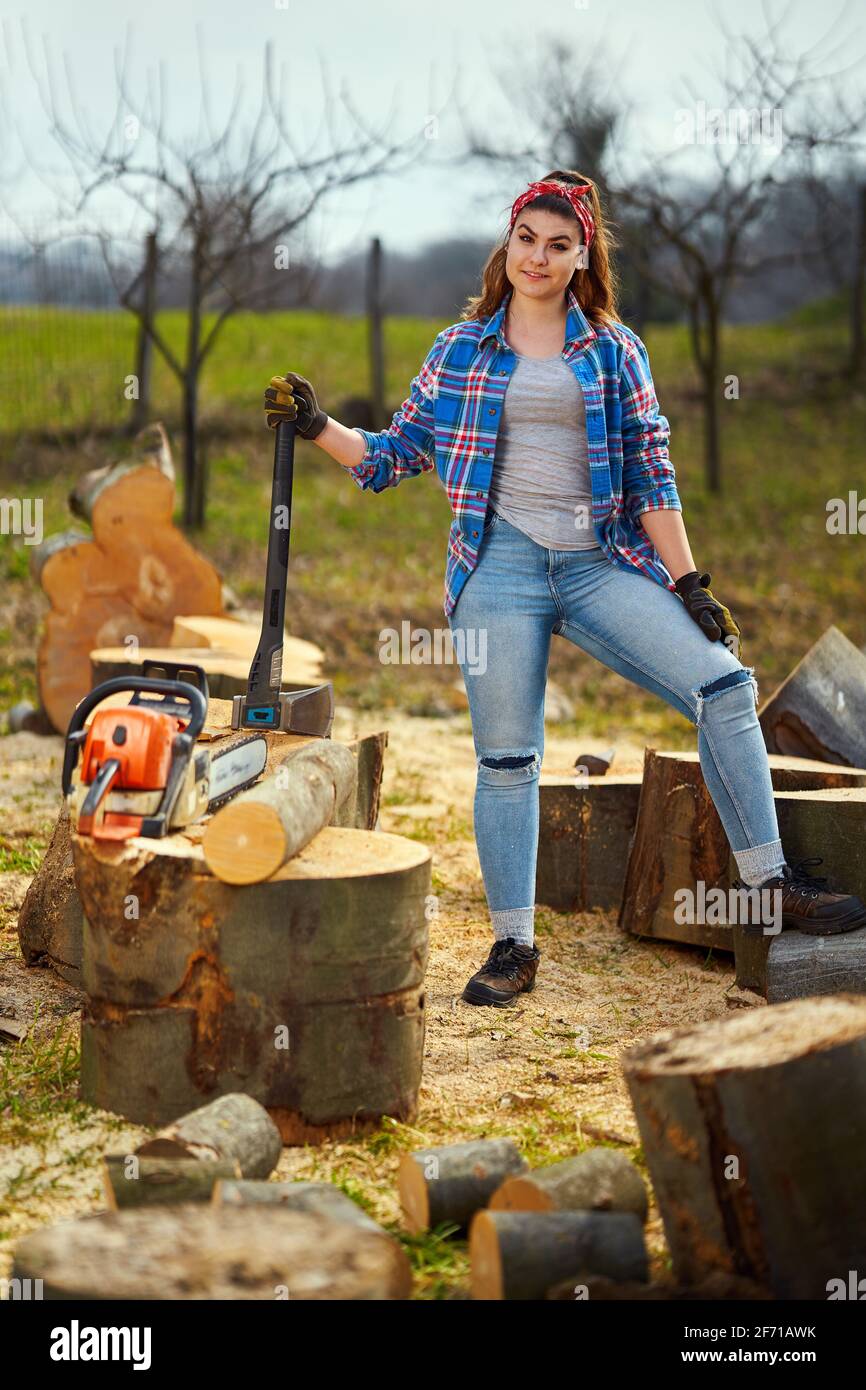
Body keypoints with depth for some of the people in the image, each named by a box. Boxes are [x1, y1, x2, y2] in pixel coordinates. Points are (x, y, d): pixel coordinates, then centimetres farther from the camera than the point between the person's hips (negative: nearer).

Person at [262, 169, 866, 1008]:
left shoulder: (615, 350, 10)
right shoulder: (461, 347, 10)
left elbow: (651, 476, 8)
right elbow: (397, 455, 13)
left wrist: (690, 585, 3)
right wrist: (317, 427, -2)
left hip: (600, 563, 1)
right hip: (499, 564, -1)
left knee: (723, 684, -13)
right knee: (506, 758, 0)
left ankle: (766, 881, -2)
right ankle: (513, 946, 11)